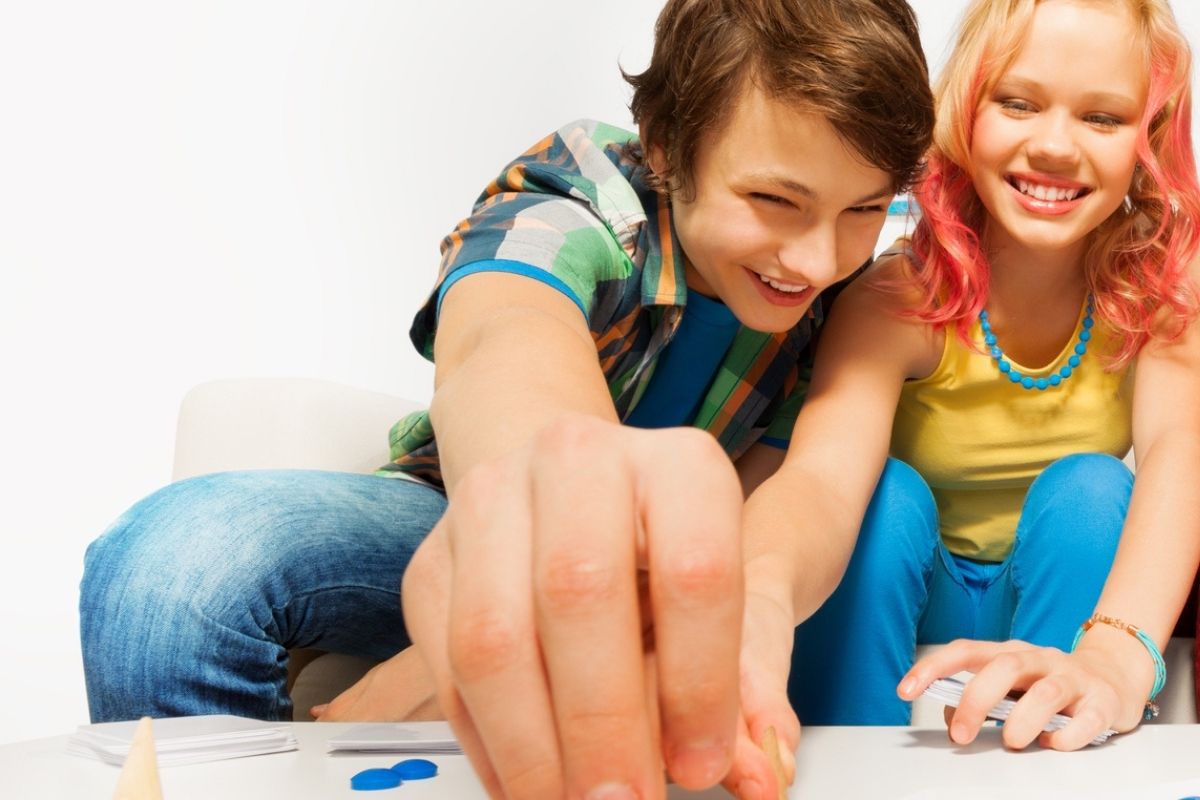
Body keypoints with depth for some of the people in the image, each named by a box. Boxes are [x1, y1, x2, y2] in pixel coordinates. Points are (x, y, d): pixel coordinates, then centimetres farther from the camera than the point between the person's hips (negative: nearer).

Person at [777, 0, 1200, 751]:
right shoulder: (898, 300, -22)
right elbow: (821, 479, -40)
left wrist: (1117, 653, -56)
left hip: (1071, 594, 2)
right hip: (907, 601, -1)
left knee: (1089, 487, -27)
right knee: (888, 491, -29)